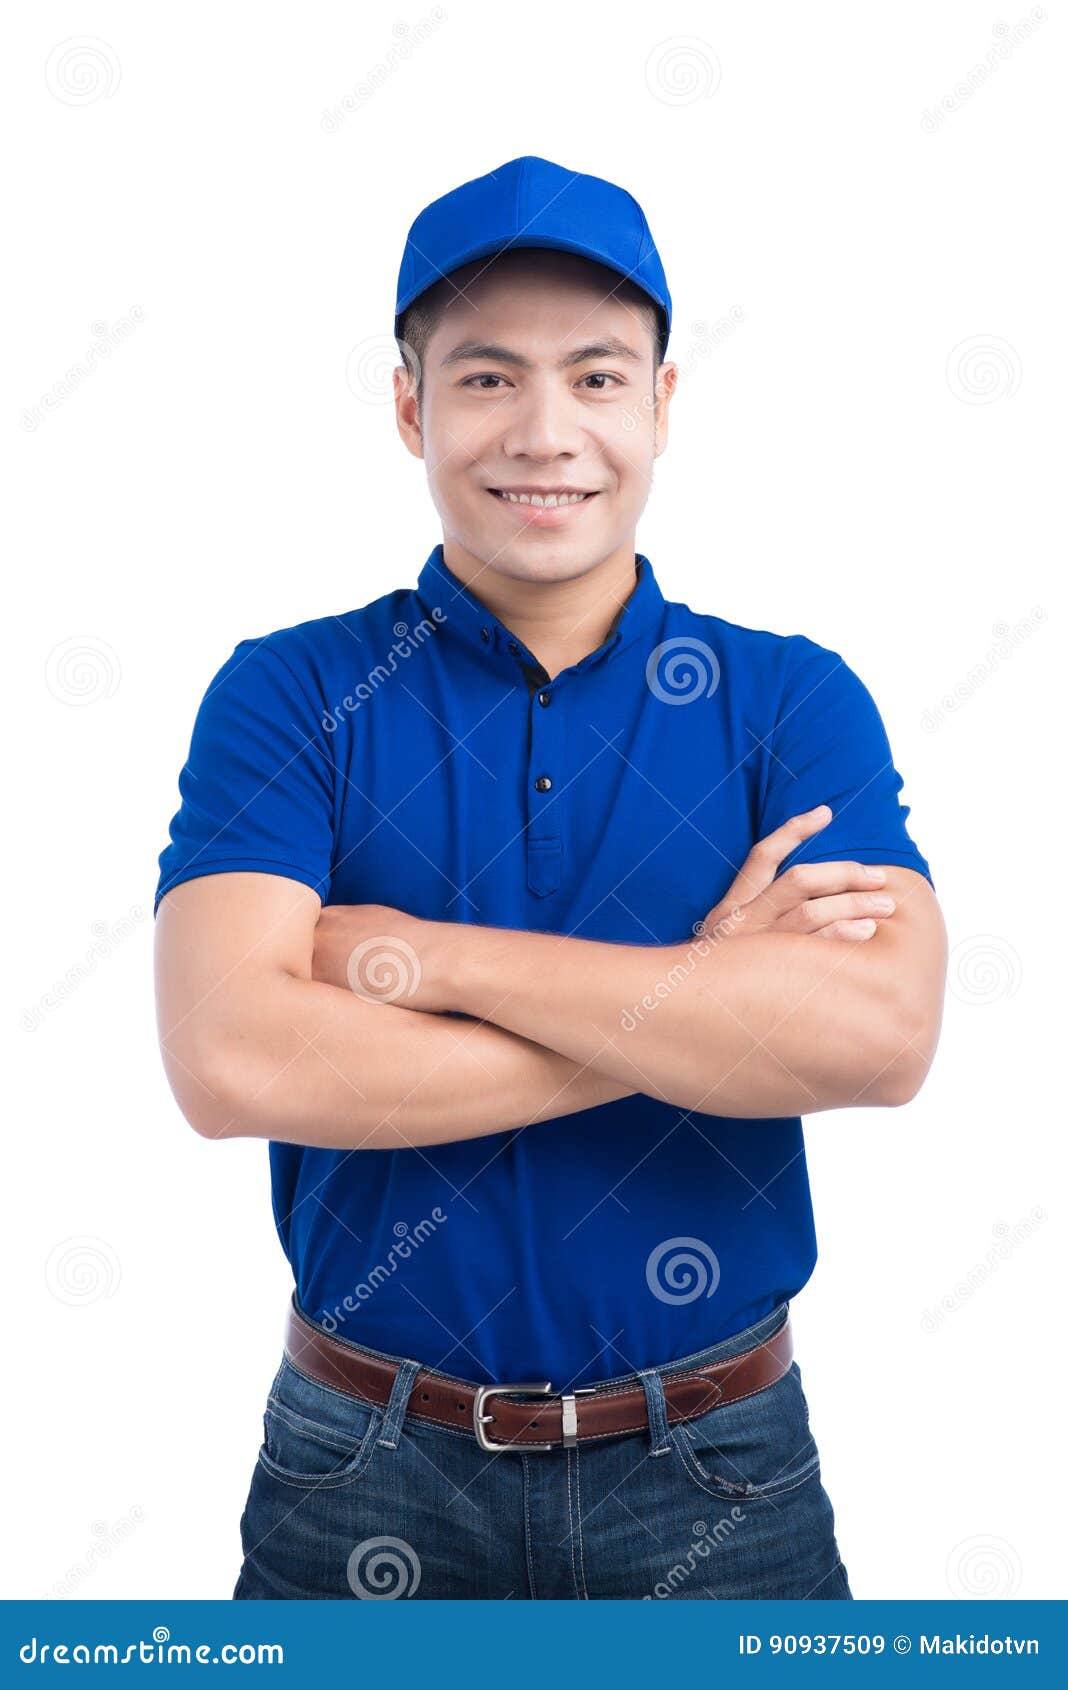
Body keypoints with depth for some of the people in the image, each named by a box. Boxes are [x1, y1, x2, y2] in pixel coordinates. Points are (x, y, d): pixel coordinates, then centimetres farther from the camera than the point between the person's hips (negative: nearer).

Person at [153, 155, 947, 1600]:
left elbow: (880, 1033, -20)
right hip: (369, 1476, 0)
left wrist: (430, 955, -19)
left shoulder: (797, 703, -3)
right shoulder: (288, 696, -5)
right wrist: (706, 1000, -18)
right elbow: (230, 1063, -20)